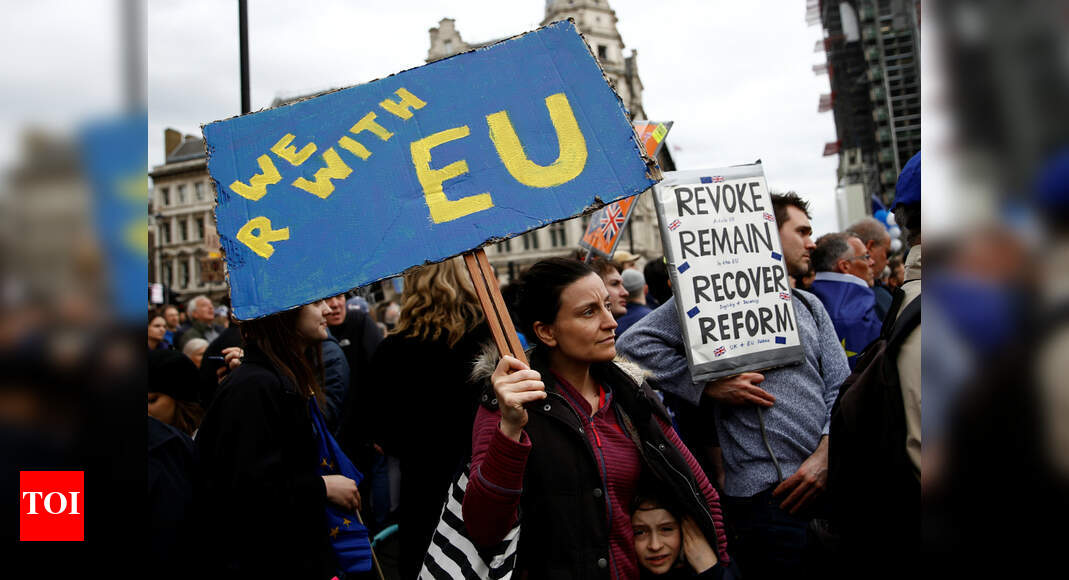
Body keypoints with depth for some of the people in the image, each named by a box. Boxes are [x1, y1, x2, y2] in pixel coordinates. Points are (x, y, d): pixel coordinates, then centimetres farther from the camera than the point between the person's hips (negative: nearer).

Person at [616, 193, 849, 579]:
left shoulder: (810, 306, 17)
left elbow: (840, 386, 11)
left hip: (825, 480, 7)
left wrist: (826, 452, -6)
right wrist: (709, 386, -15)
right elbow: (635, 343, -11)